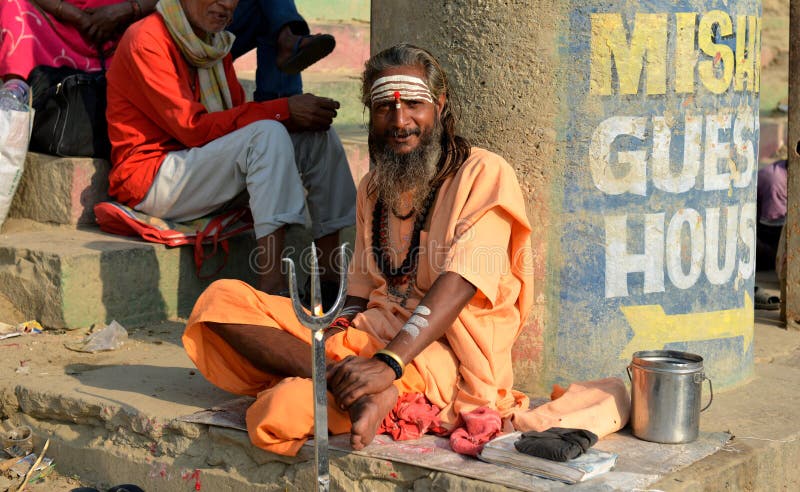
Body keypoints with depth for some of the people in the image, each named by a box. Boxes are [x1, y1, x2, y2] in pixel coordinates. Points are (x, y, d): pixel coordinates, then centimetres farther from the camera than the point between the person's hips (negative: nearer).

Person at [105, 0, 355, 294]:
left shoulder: (217, 43, 14)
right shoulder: (146, 41, -13)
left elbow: (236, 115, 7)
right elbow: (193, 127, -21)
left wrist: (300, 114, -13)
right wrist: (283, 110, -23)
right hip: (150, 181, -9)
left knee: (317, 135, -3)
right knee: (267, 134, -29)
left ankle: (331, 276, -9)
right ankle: (271, 287, -39)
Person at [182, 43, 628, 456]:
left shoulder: (482, 173, -3)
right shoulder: (373, 188, 20)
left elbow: (459, 284, -17)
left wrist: (388, 362, -30)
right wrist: (331, 343, -4)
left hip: (438, 349, -9)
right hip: (370, 333, 9)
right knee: (223, 299, -17)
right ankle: (349, 382, -28)